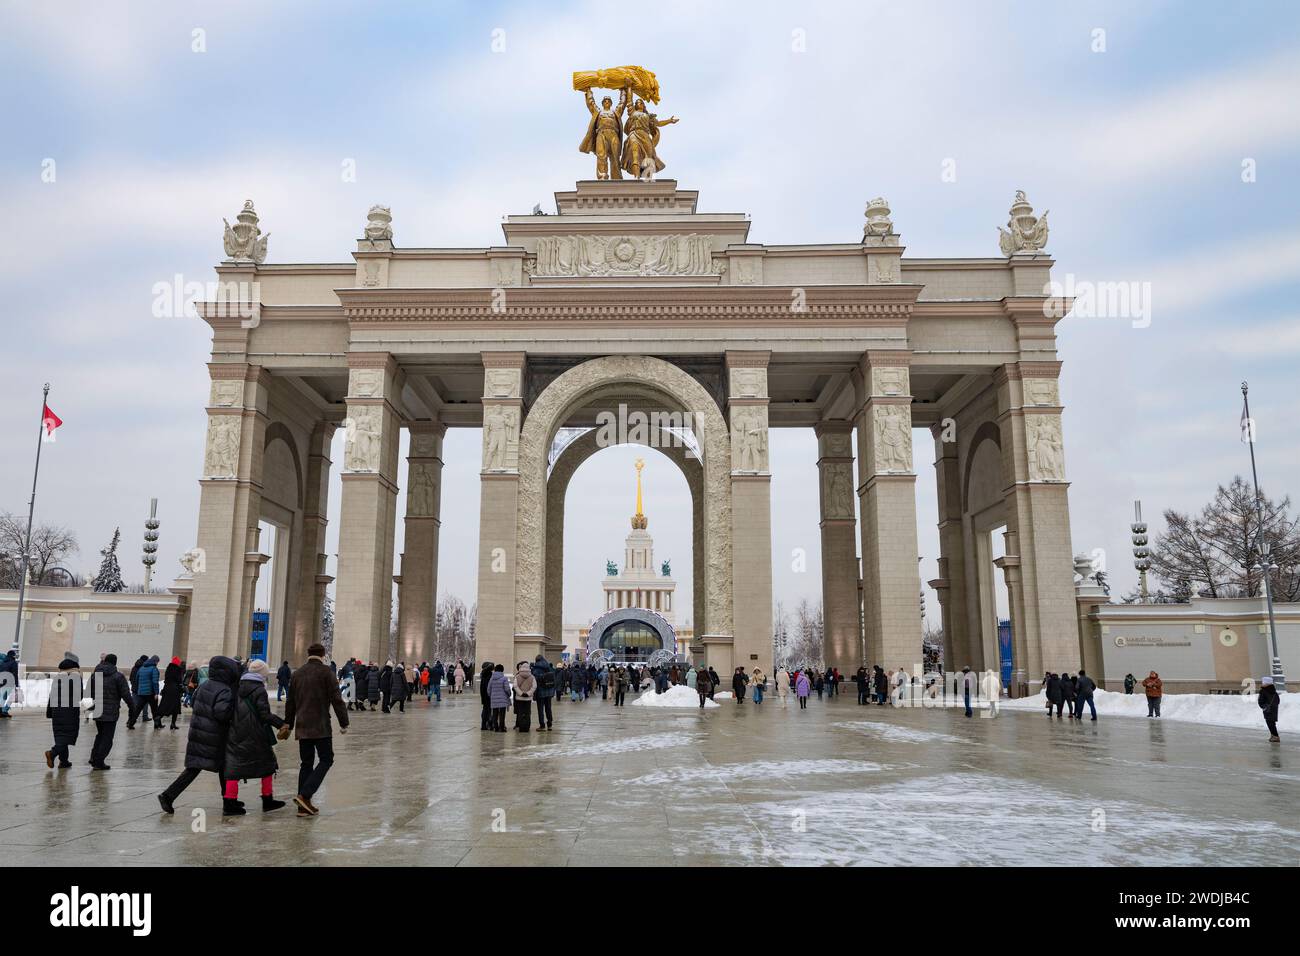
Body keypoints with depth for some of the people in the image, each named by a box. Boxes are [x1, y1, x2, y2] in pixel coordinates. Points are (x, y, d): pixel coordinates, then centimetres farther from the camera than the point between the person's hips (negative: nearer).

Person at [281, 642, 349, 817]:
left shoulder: (297, 673, 12)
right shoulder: (325, 672, -7)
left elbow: (290, 702, 19)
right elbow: (337, 700, -10)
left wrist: (288, 724, 29)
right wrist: (343, 723, -3)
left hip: (302, 727, 6)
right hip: (321, 726, -6)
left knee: (307, 763, 11)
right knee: (326, 760, 2)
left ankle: (304, 806, 8)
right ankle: (305, 795, -14)